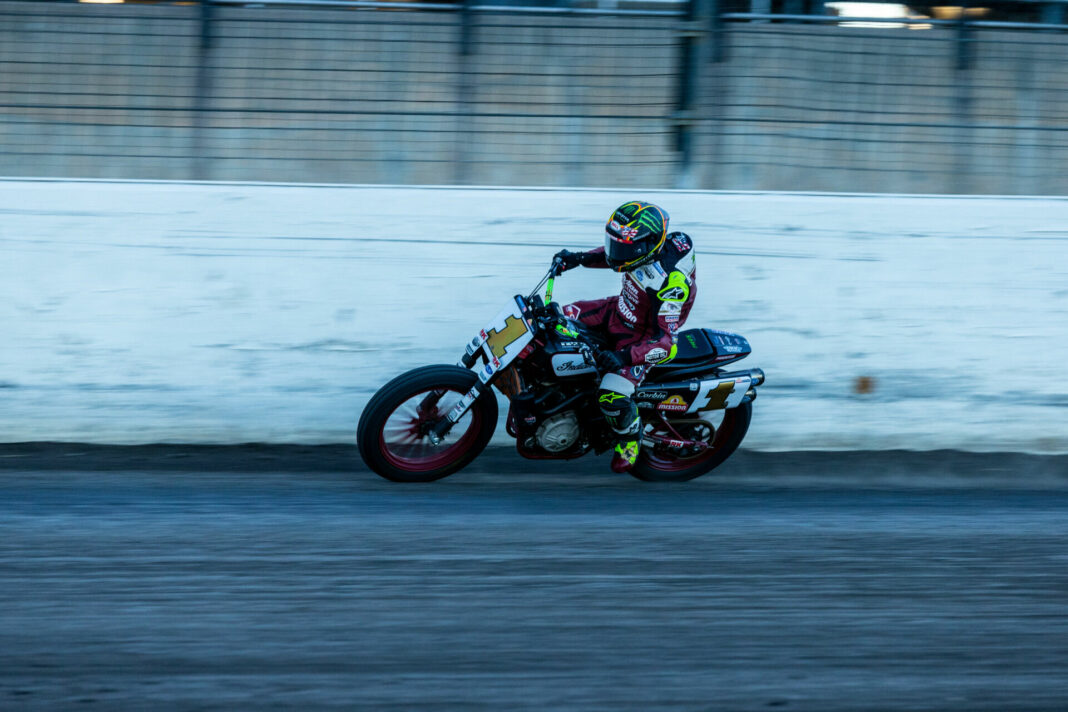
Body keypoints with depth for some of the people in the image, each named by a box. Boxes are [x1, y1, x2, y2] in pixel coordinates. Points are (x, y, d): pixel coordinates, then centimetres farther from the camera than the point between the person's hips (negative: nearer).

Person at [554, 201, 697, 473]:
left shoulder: (670, 283, -38)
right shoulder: (645, 246, -14)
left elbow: (666, 342, -36)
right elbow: (612, 255, 12)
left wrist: (625, 356, -47)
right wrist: (578, 258, -2)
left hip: (641, 339, -8)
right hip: (619, 311, 9)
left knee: (612, 398, -23)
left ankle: (629, 440, 9)